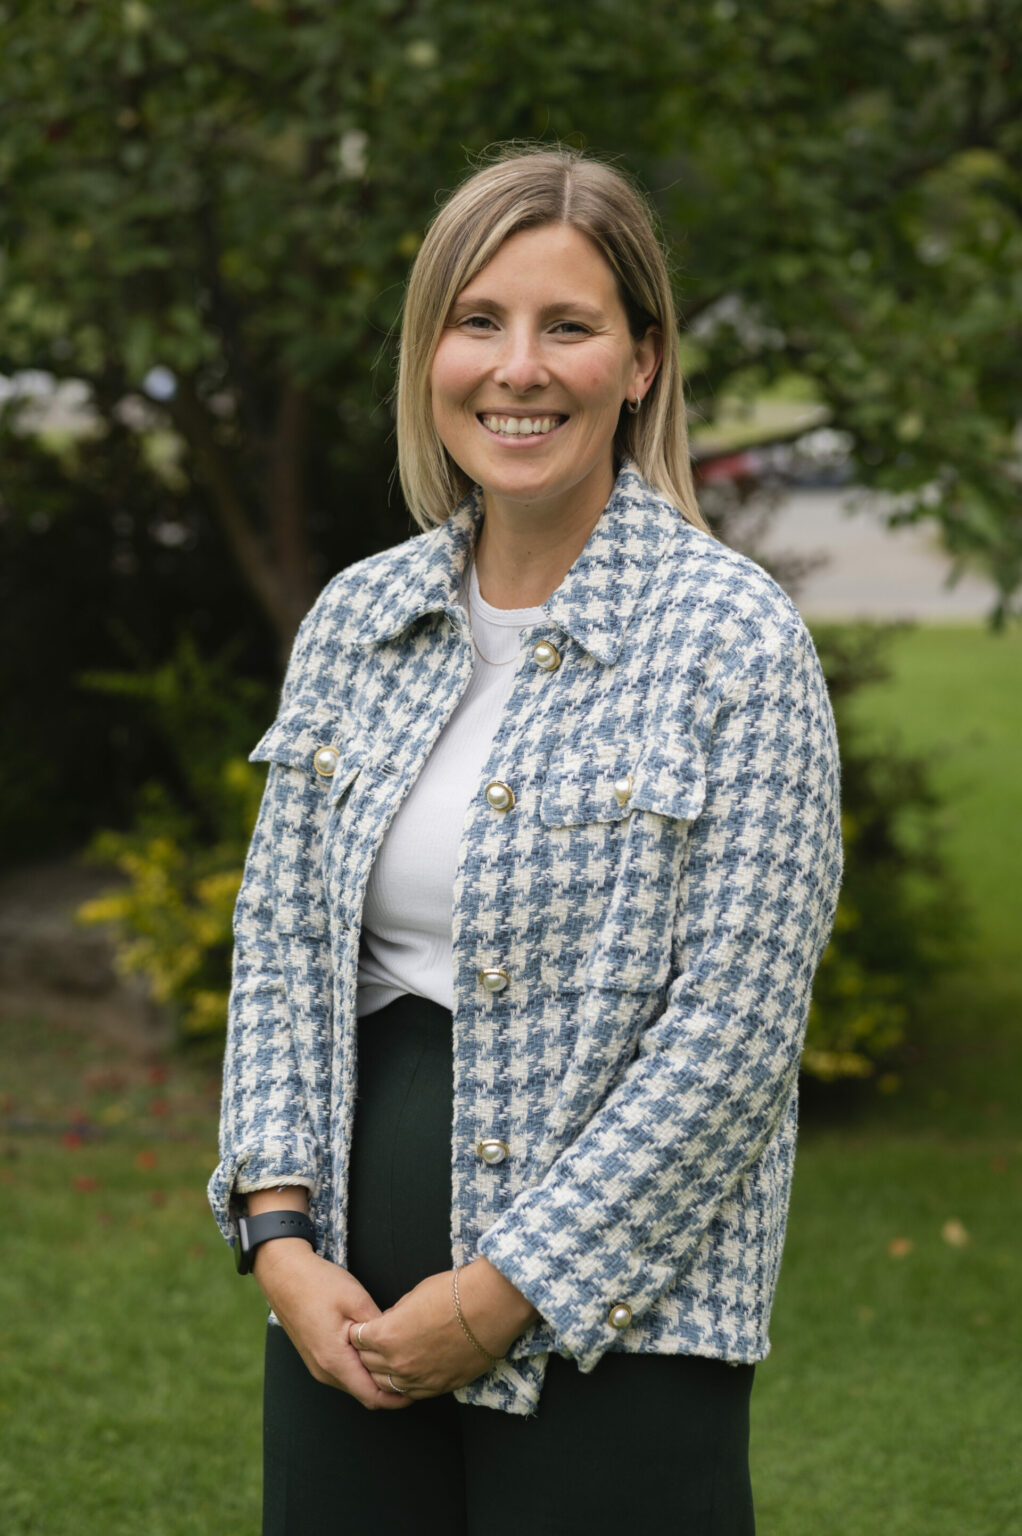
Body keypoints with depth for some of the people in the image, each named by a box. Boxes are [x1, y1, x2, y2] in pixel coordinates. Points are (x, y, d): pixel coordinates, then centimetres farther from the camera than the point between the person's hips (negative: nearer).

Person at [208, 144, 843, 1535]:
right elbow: (280, 940, 8)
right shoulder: (356, 618, 8)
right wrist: (281, 1236, -5)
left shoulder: (737, 640, -9)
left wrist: (507, 1293, -13)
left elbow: (736, 1028, -12)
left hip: (613, 1313, -4)